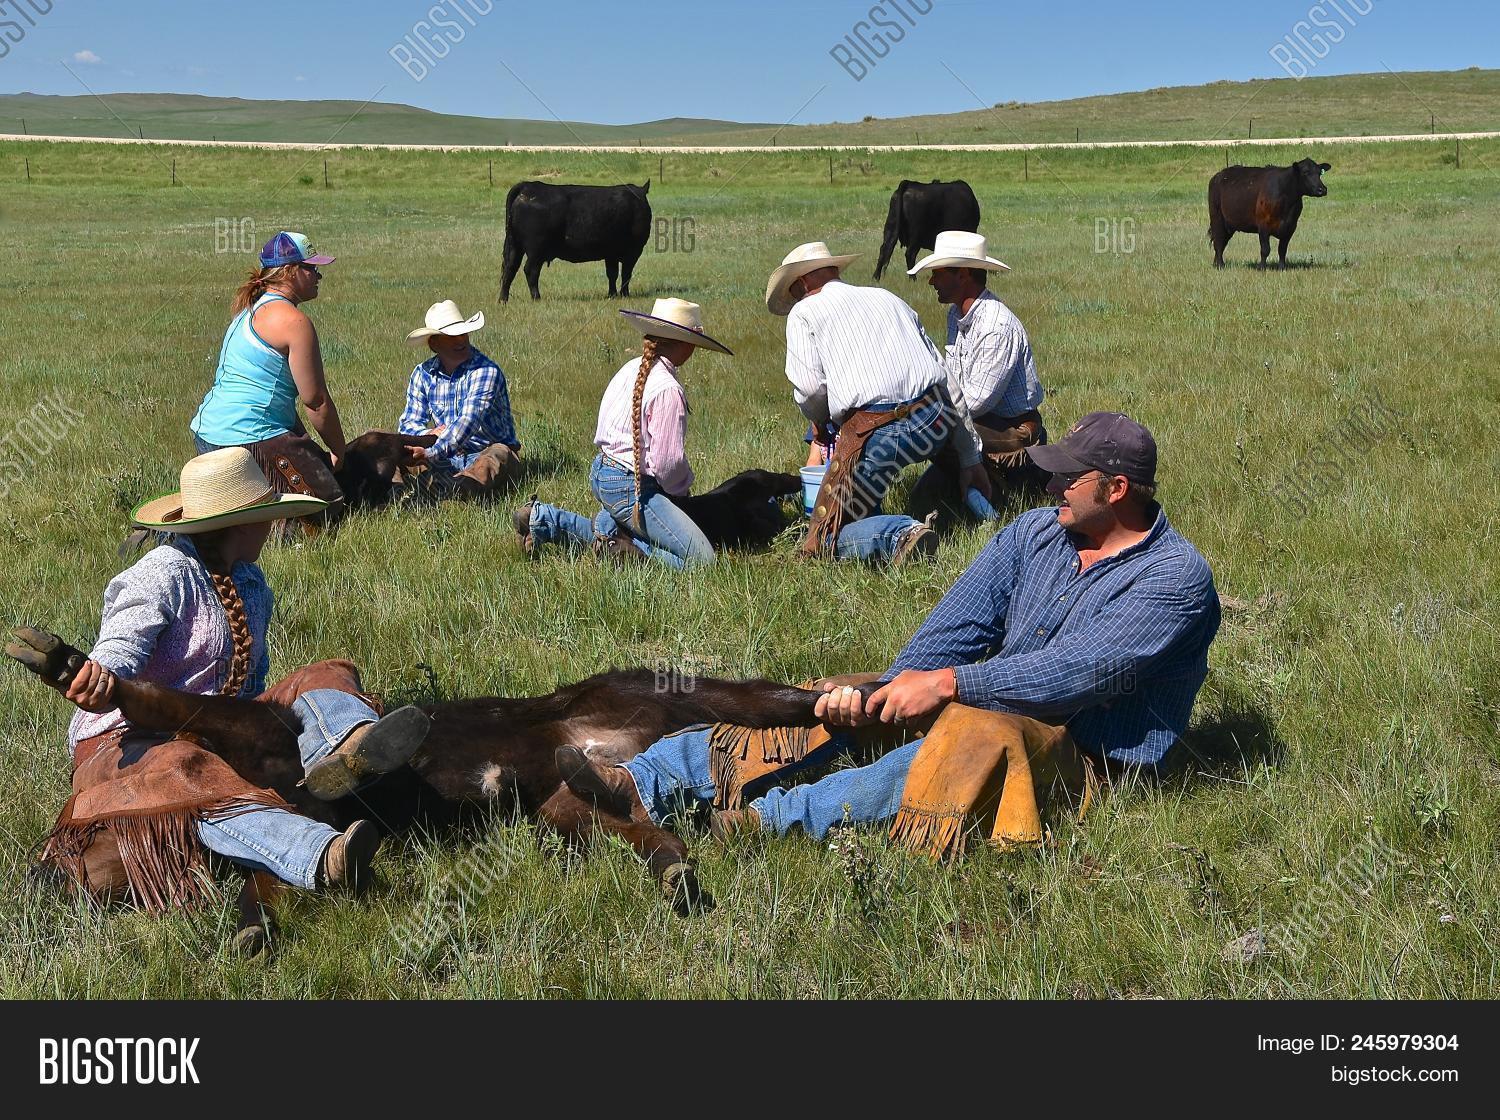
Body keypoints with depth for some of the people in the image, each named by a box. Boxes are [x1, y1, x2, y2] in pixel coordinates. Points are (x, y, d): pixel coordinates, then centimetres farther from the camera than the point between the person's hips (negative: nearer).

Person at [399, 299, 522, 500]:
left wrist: (432, 453, -41)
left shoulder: (486, 371, -15)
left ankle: (462, 487, -68)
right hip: (448, 459, 5)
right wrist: (429, 434, -20)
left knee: (498, 454, -38)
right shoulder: (423, 374, 4)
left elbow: (469, 420, -28)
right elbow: (408, 423, 5)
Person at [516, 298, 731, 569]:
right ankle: (613, 535, -15)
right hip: (631, 487, -9)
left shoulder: (631, 368, 9)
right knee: (701, 559, -12)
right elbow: (668, 462, -20)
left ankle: (544, 519, 13)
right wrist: (682, 488, 3)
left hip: (600, 473, 10)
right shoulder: (668, 389, -18)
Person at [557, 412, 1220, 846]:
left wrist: (948, 683, -28)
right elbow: (958, 625, -2)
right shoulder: (1034, 534, 9)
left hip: (1090, 751, -7)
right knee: (835, 706, -9)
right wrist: (888, 690, -19)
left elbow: (1079, 669, -24)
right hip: (994, 703, 7)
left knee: (977, 738, -39)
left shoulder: (1176, 577, -12)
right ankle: (641, 786, -18)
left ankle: (767, 821, -44)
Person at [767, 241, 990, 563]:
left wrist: (821, 421, 20)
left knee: (828, 543, 8)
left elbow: (809, 391, -5)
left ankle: (902, 534, -20)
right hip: (937, 424, 6)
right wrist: (971, 460, 24)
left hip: (878, 432, -6)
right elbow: (944, 380, 22)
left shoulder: (804, 312, 9)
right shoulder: (888, 298, 25)